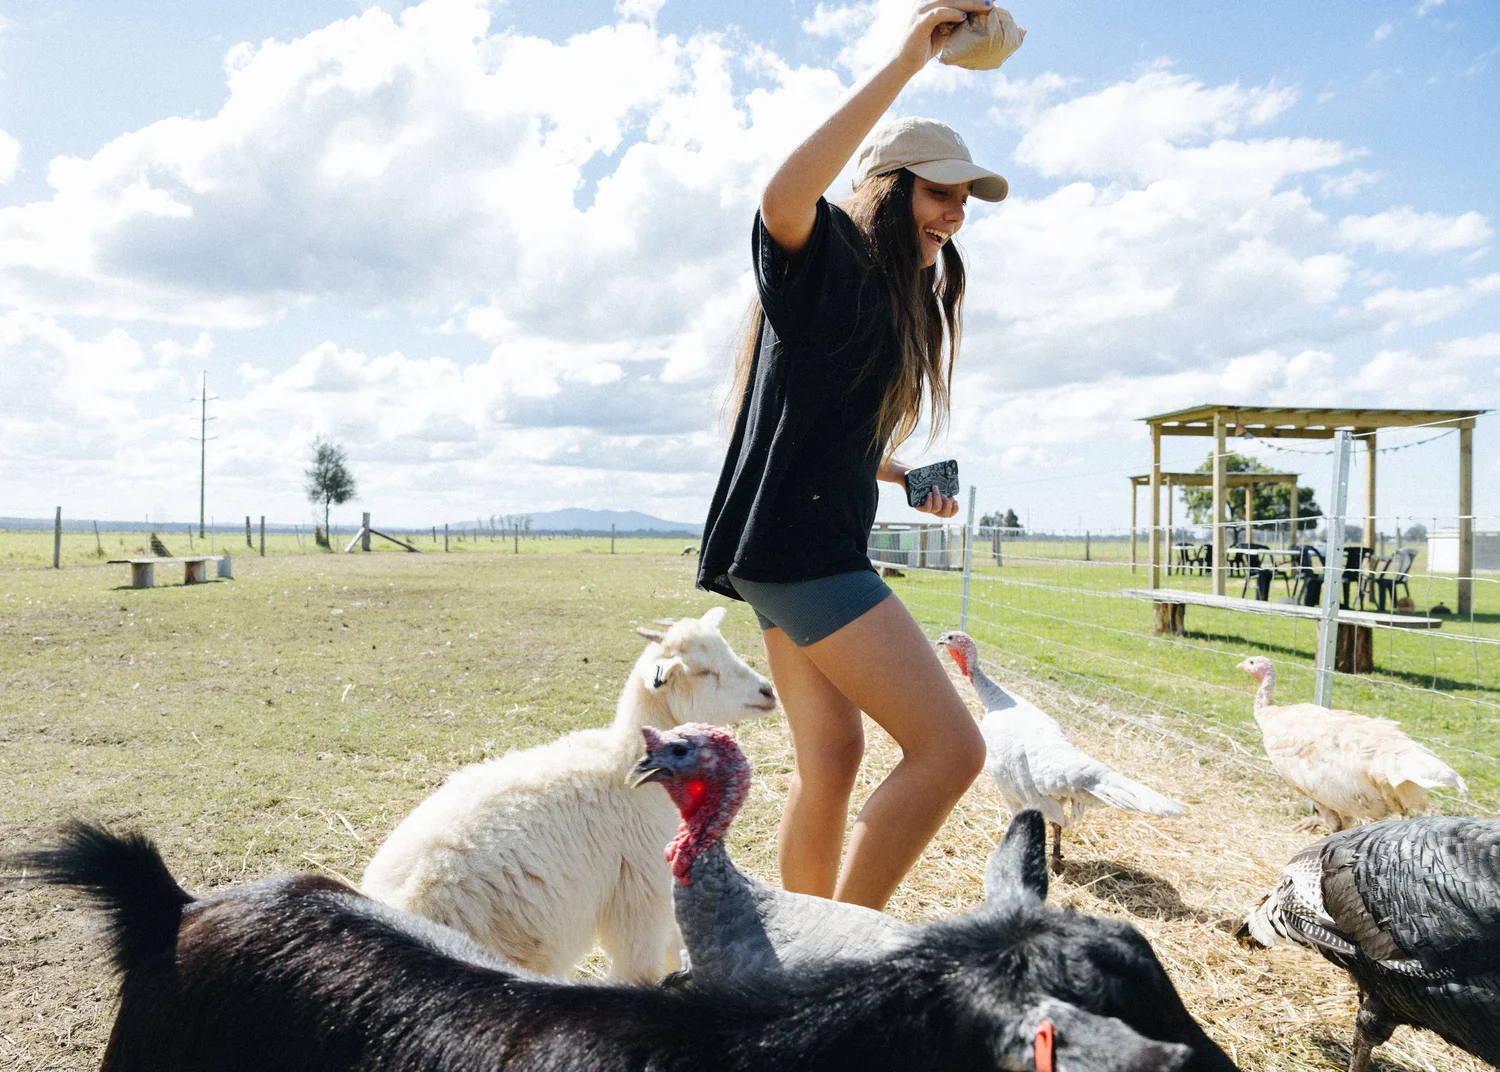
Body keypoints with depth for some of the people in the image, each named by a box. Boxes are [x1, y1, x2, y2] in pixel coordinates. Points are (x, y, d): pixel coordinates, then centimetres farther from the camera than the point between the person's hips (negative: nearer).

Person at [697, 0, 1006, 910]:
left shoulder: (898, 301, 21)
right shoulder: (824, 256, -5)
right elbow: (783, 196, -30)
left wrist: (905, 476, 14)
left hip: (819, 547, 10)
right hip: (795, 541, -10)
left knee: (831, 758, 10)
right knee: (951, 746, -12)